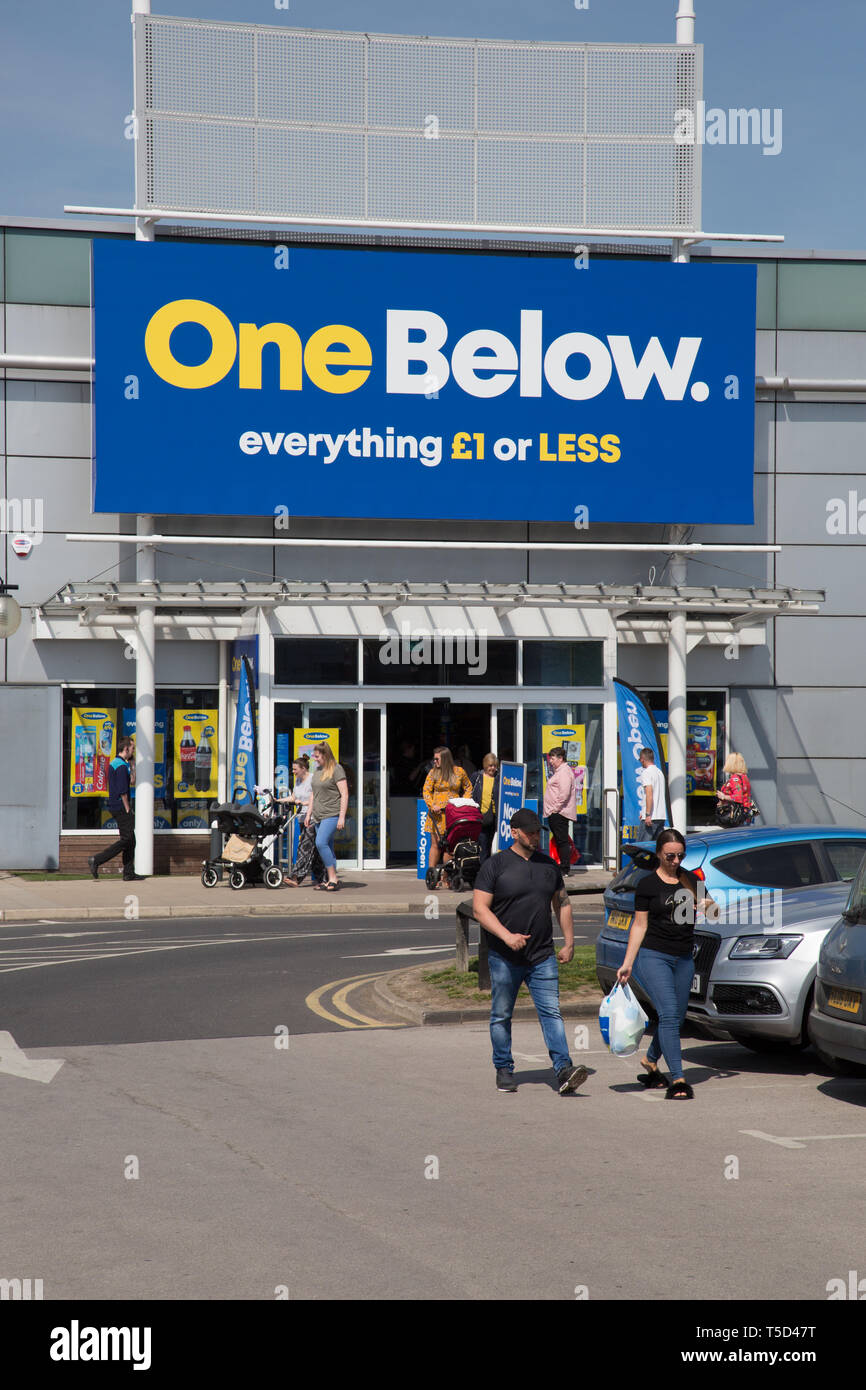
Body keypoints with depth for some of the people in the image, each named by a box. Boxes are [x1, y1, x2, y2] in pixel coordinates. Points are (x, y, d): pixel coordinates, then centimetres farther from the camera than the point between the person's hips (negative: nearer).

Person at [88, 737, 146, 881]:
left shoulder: (114, 763, 16)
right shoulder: (121, 766, -16)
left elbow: (131, 782, 22)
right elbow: (122, 791, -20)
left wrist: (132, 764, 17)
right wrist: (128, 810, -16)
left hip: (116, 806, 10)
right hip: (121, 807, -10)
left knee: (130, 840, 10)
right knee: (127, 839, -9)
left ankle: (129, 873, 9)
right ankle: (96, 860, -11)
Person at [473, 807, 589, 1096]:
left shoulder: (548, 865, 11)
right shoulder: (495, 866, -4)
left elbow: (562, 904, 21)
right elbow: (479, 909, -9)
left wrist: (569, 943, 15)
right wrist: (506, 936, -20)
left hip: (543, 956, 3)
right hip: (504, 958, -3)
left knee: (551, 1012, -8)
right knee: (501, 1016, 6)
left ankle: (563, 1070, -16)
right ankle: (504, 1071, 19)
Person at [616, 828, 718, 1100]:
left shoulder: (691, 880, 10)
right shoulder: (648, 884, 0)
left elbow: (714, 915, 14)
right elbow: (640, 925, 2)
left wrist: (709, 905, -10)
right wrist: (627, 964, -3)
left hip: (684, 959, 5)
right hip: (655, 956, -5)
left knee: (676, 1018, 10)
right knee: (668, 1015, -16)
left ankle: (650, 1062, 34)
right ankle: (678, 1080, -18)